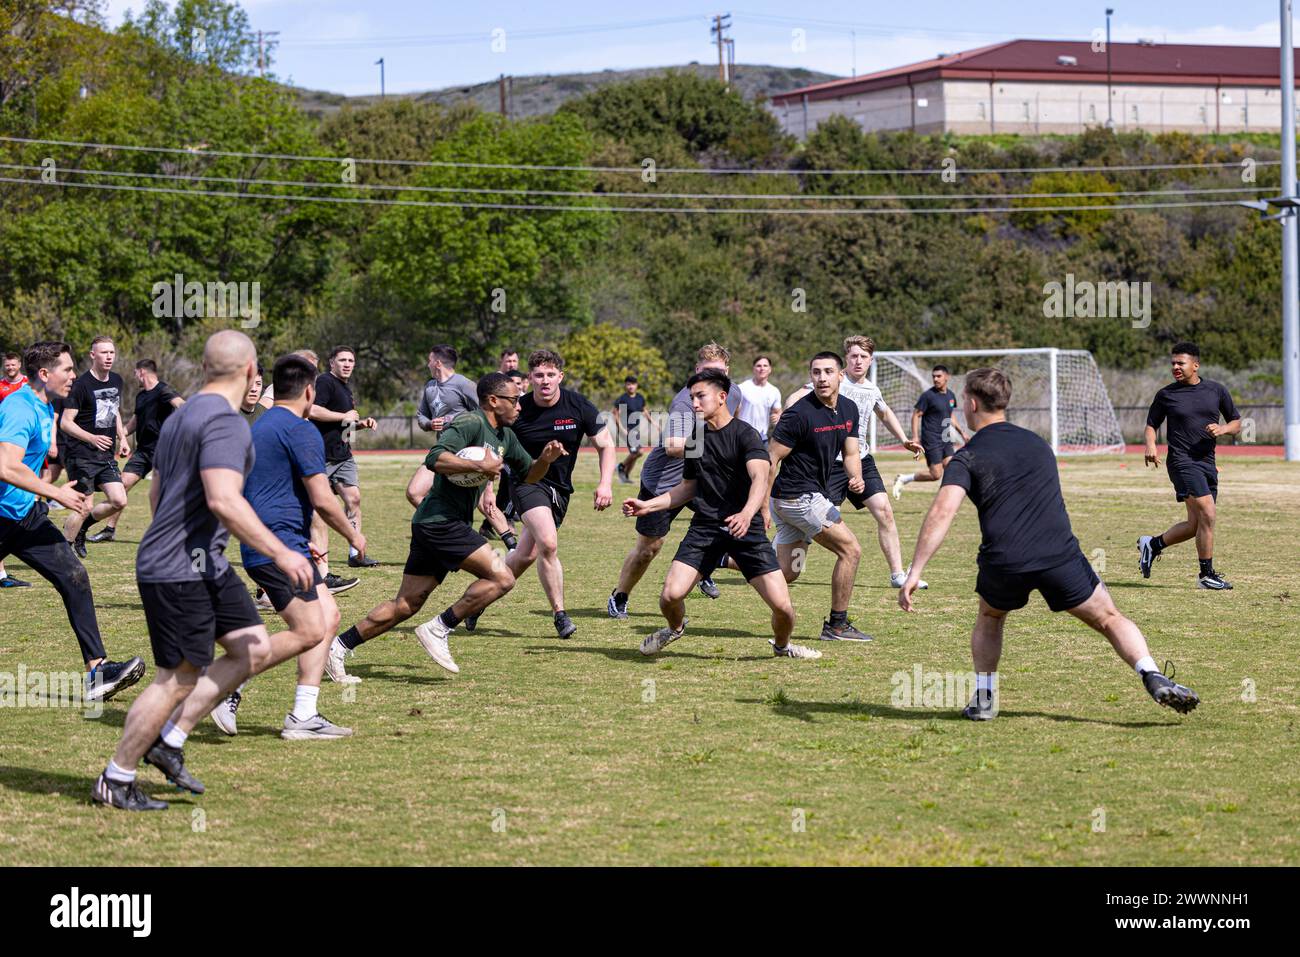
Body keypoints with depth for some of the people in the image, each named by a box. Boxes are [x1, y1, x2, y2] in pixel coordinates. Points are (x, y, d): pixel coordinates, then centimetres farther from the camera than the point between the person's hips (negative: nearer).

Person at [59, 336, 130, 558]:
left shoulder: (116, 381, 10)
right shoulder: (82, 384, -13)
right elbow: (66, 423, -15)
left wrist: (122, 438, 14)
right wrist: (92, 438, -26)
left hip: (106, 455, 7)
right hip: (81, 456, -7)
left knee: (119, 501, -2)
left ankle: (81, 527, 21)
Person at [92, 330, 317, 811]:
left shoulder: (181, 416, 15)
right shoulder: (225, 421, -17)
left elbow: (156, 493, 24)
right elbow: (224, 501, -29)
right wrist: (282, 553, -24)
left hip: (206, 568, 10)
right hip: (181, 572, -10)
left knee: (255, 650, 10)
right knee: (178, 678, -3)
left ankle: (170, 740, 14)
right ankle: (115, 781, 8)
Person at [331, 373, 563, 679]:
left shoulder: (504, 436, 17)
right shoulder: (470, 424, -13)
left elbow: (528, 475, 26)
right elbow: (434, 458, -26)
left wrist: (545, 459, 6)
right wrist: (481, 466, -24)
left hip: (432, 525, 10)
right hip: (440, 522, -10)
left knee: (405, 606, 8)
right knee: (502, 577, -13)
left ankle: (338, 646, 10)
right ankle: (438, 629, -9)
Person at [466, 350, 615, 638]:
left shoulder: (578, 406, -9)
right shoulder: (517, 410, -13)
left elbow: (605, 445, -2)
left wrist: (606, 484, -15)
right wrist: (488, 489, -7)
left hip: (560, 489, 3)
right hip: (528, 482, -3)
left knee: (527, 555, 5)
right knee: (548, 544, -25)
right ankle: (560, 614, -13)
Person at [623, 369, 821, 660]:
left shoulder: (745, 434, -8)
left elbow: (760, 477, -24)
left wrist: (747, 514, -42)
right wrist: (647, 506, 13)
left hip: (746, 527, -4)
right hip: (704, 527, 4)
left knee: (782, 605, -11)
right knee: (670, 595, -15)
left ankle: (782, 645, 24)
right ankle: (675, 628, 22)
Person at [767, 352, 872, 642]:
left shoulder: (849, 410, 5)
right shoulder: (799, 413, -19)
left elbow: (851, 453, 12)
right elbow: (770, 459, -17)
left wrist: (856, 477, -12)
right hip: (799, 496, -9)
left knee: (786, 572, 9)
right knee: (851, 550, -5)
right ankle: (837, 625, 5)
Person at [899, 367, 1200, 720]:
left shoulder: (967, 458, 4)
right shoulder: (1037, 443, 20)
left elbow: (942, 511, -10)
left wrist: (915, 572, -13)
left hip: (1003, 562, -2)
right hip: (1060, 555, 2)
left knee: (989, 620, 29)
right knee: (1110, 620, 11)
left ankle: (983, 698, 21)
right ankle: (1153, 678, -11)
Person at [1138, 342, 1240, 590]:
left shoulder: (1217, 390, 8)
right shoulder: (1166, 395, 2)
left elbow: (1236, 423, 16)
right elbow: (1151, 424, 11)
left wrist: (1222, 429, -6)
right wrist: (1151, 445, -10)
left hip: (1207, 463, 5)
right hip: (1181, 460, -5)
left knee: (1196, 525, 6)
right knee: (1207, 514, -18)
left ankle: (1152, 544, 28)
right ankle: (1206, 574, -9)